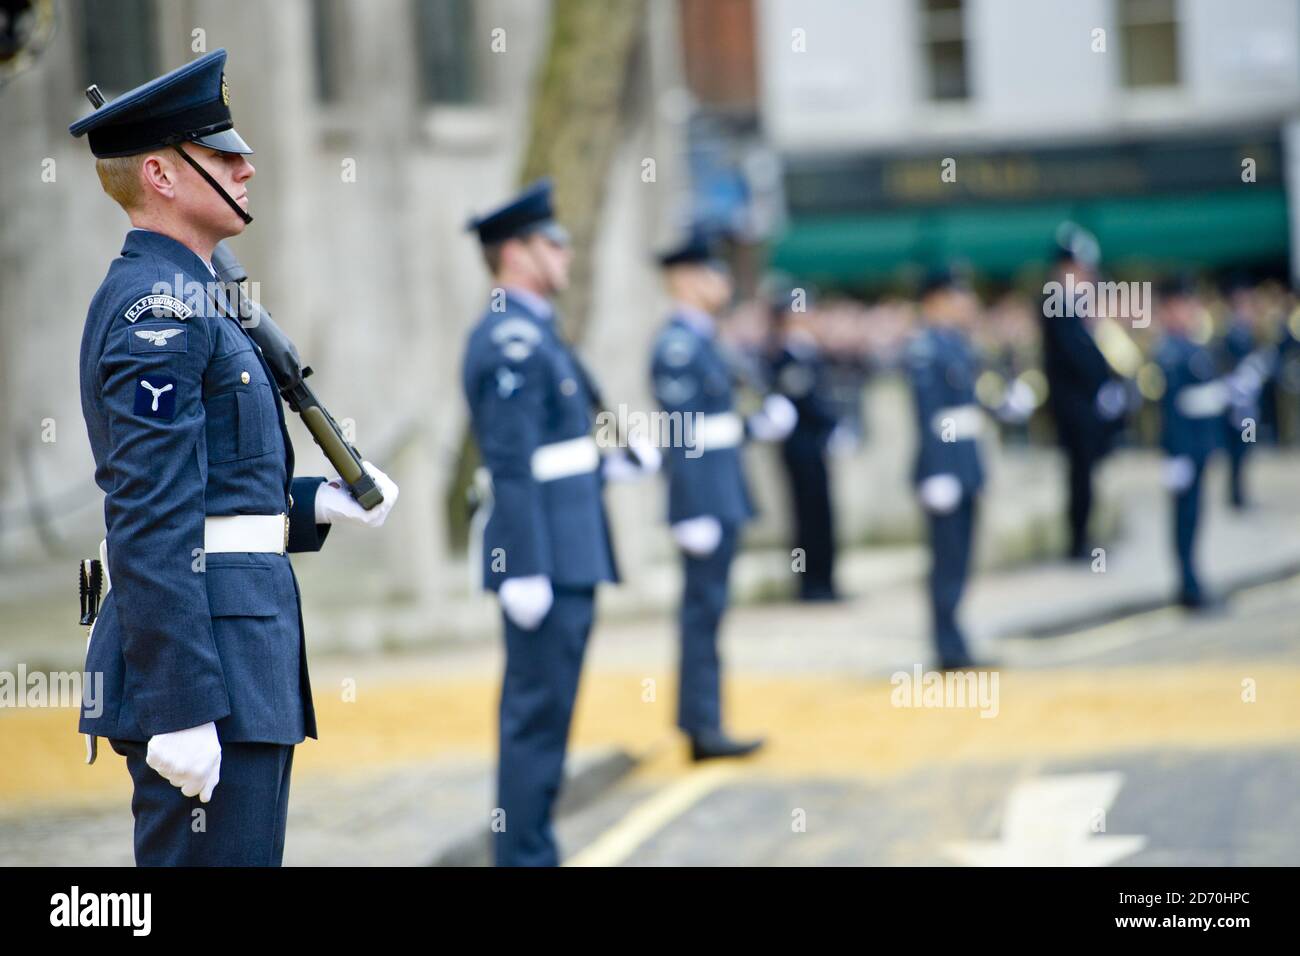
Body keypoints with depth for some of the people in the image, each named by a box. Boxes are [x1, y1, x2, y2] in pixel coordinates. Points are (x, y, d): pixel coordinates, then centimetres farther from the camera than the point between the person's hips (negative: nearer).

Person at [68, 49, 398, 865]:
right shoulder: (157, 307, -13)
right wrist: (181, 709, -24)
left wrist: (318, 504, 9)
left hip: (239, 651, 11)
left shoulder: (181, 301, 19)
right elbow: (151, 527, -20)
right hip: (202, 662, -11)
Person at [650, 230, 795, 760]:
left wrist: (755, 426, 10)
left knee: (706, 610, 11)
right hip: (704, 499, -10)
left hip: (721, 497, 10)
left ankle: (703, 725, 15)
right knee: (703, 608, -6)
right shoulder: (677, 345, -15)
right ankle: (700, 726, -3)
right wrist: (695, 513, -22)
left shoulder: (700, 341, 15)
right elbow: (681, 435, -19)